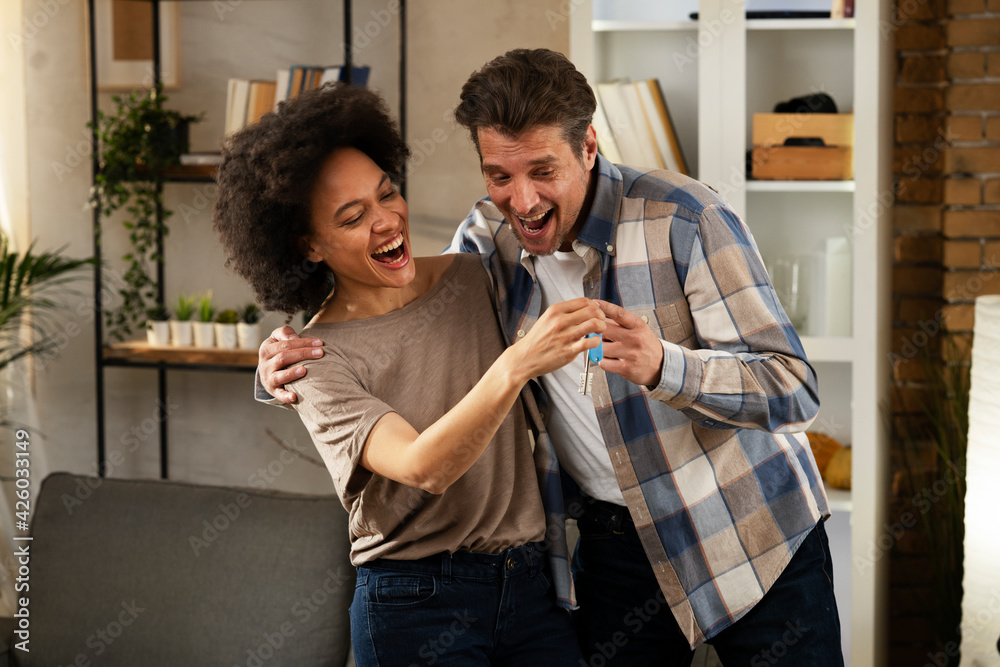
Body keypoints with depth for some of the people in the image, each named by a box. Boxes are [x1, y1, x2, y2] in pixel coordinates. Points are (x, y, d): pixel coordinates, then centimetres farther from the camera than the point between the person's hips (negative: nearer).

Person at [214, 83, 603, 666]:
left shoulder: (473, 280, 5)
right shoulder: (320, 357, -9)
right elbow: (425, 468, -25)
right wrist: (515, 366, -36)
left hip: (535, 588, 4)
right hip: (419, 606, -4)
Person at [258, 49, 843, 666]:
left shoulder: (684, 220, -19)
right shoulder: (489, 236, -3)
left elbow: (794, 390, -22)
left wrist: (663, 365, -41)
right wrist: (293, 366, -12)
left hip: (750, 530, -3)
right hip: (612, 541, 4)